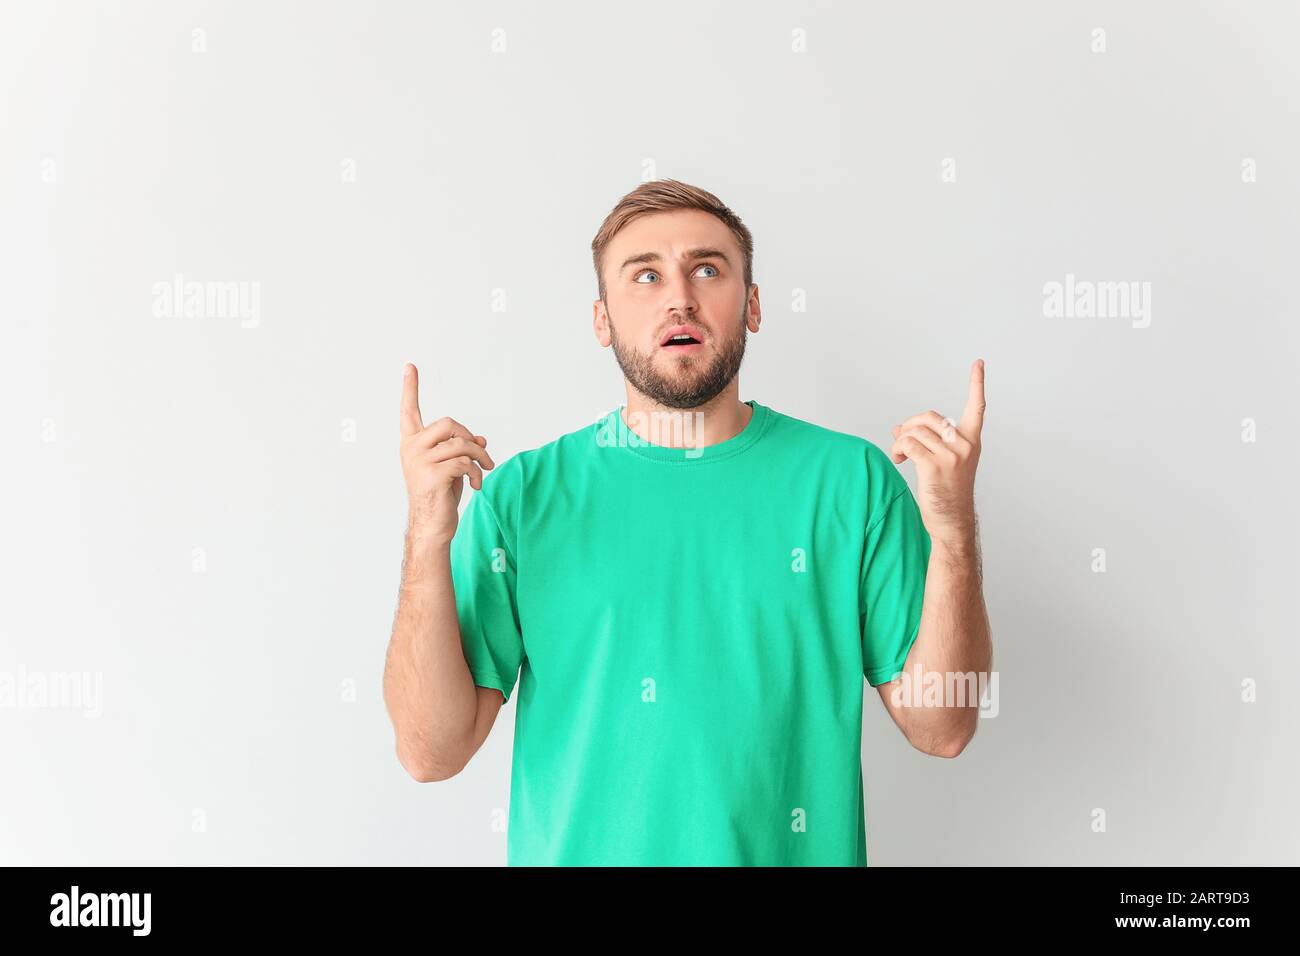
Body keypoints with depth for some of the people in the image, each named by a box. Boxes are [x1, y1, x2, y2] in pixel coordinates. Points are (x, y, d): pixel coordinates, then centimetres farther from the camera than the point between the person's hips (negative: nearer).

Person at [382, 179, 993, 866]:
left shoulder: (851, 477, -7)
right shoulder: (523, 494, -8)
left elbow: (940, 730, -8)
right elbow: (432, 750, -11)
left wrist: (954, 532, -21)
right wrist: (428, 539, -22)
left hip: (792, 854, 1)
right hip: (576, 851, 0)